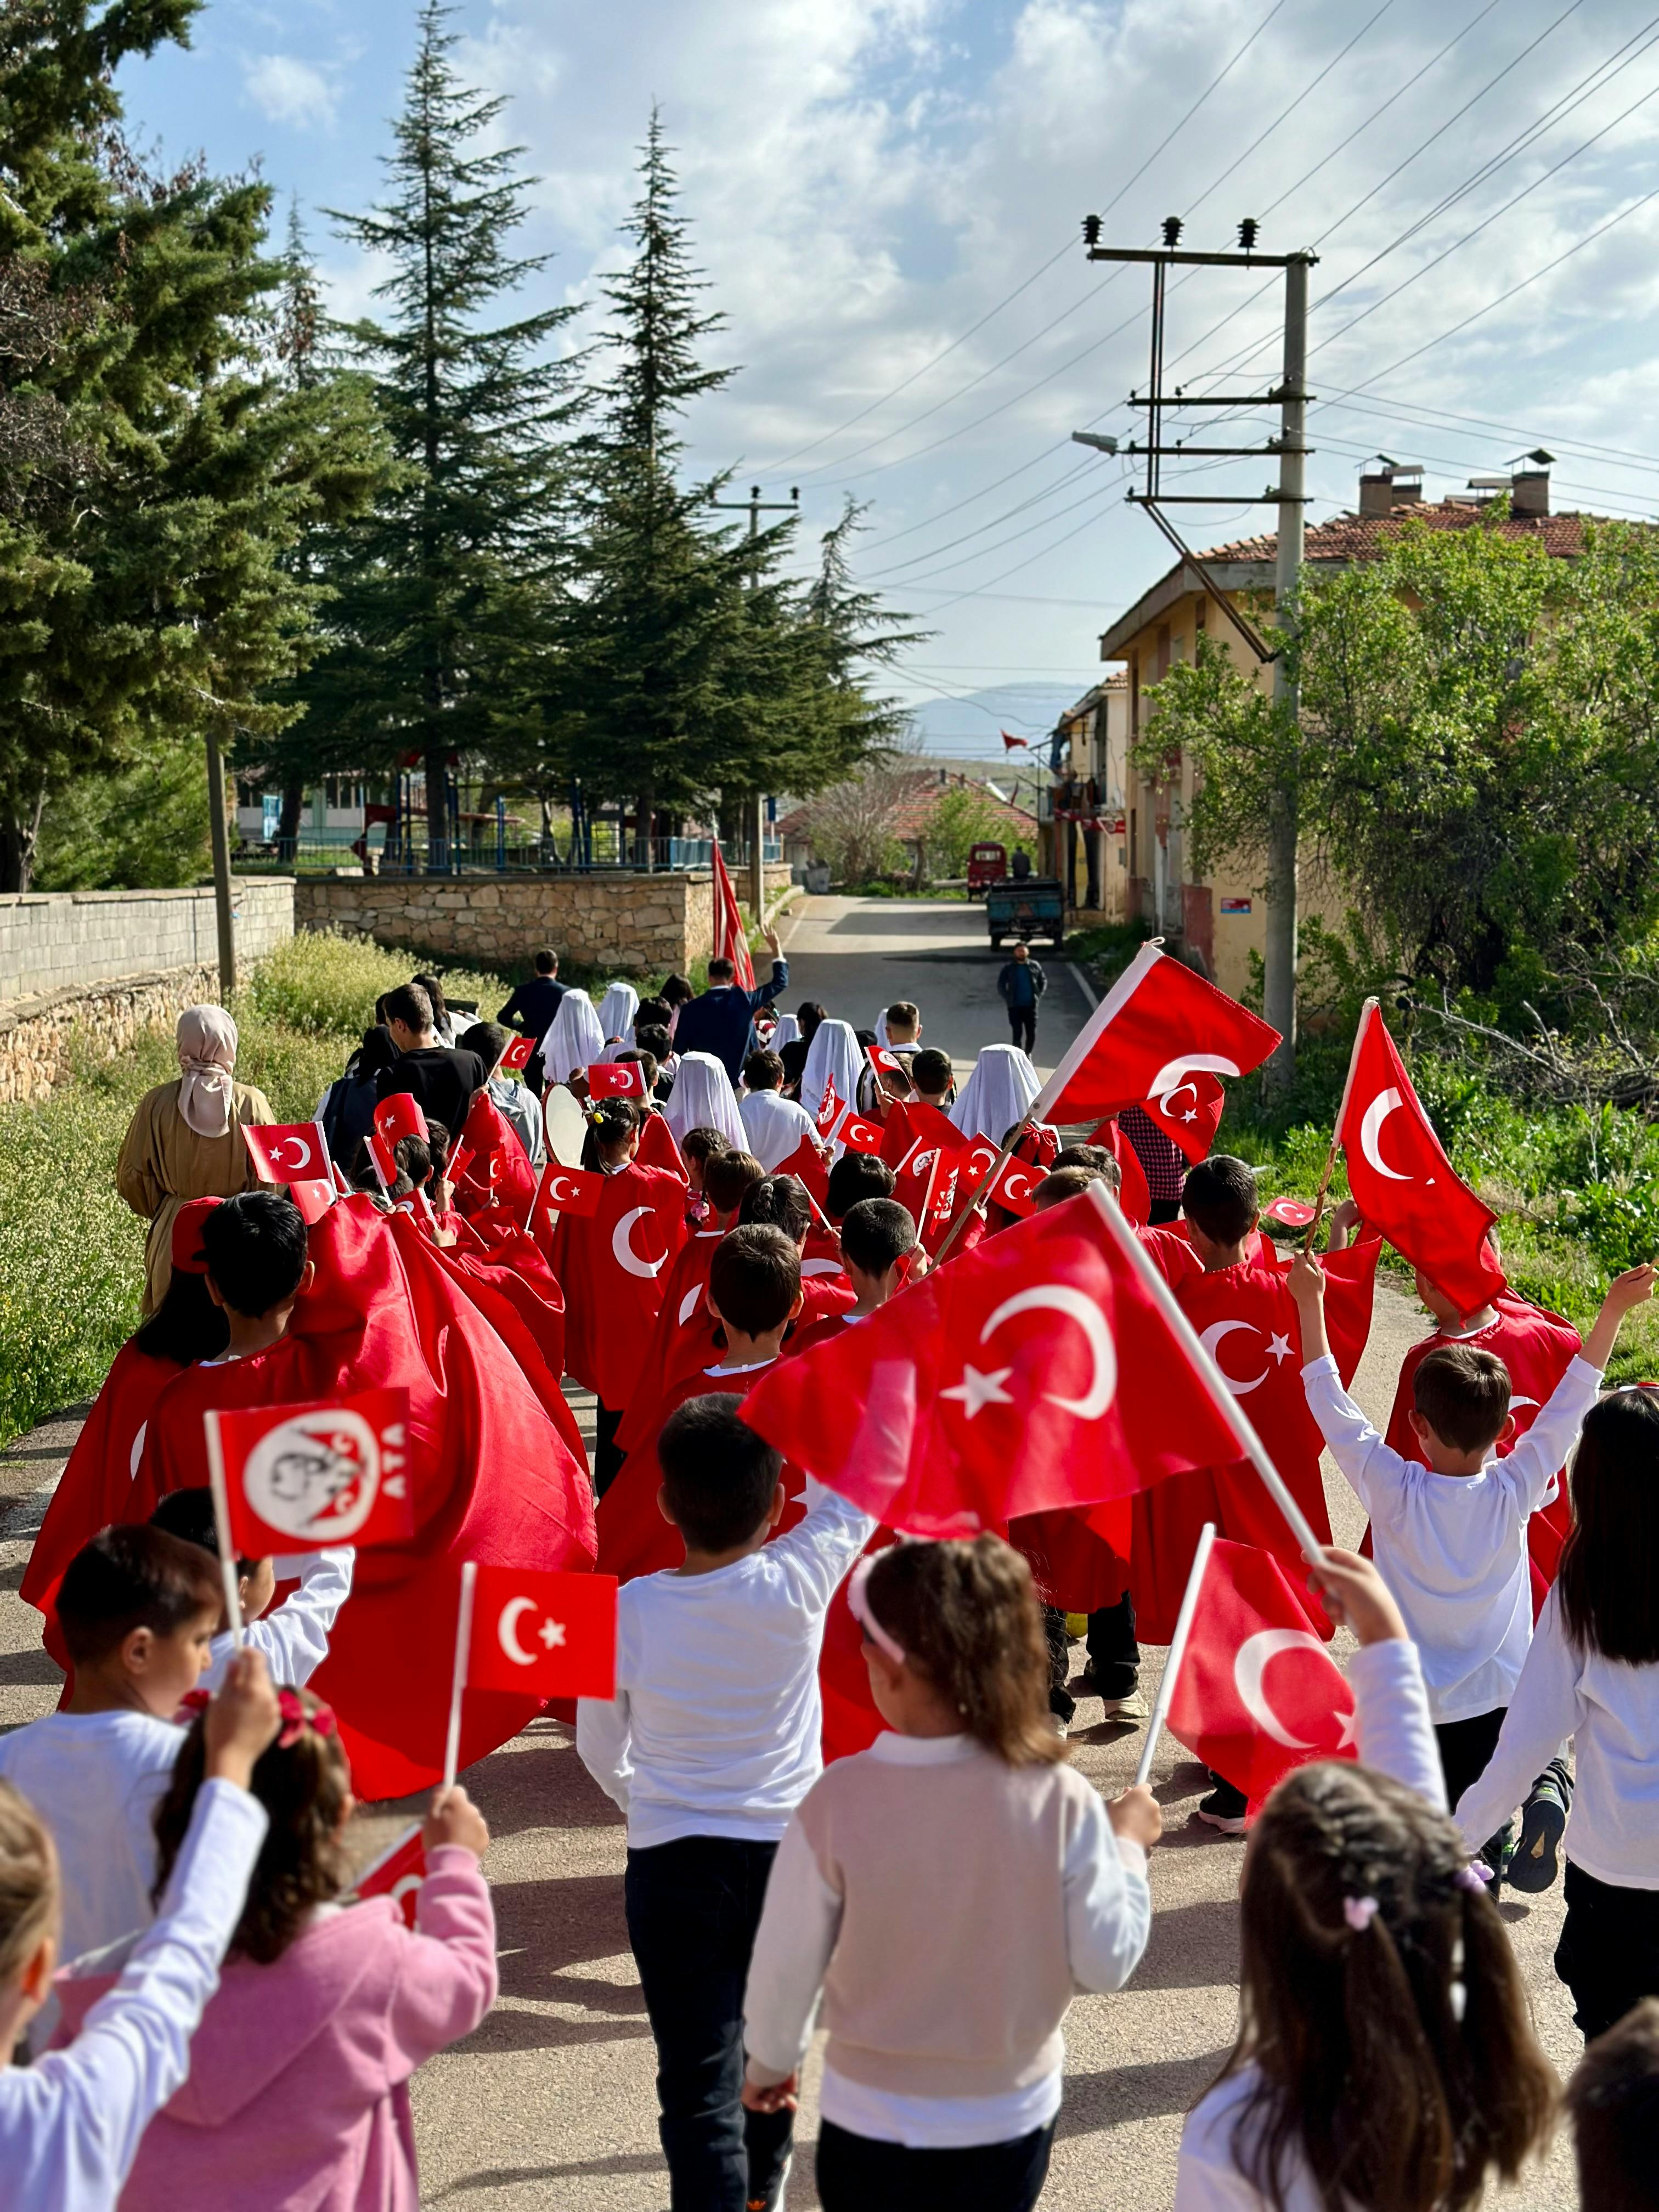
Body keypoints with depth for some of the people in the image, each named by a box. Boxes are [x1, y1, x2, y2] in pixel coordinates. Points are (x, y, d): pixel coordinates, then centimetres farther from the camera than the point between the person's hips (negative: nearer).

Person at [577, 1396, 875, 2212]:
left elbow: (599, 1749, 0)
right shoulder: (797, 1585, -18)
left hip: (672, 1865, -2)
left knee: (699, 2079, 2)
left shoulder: (626, 1611, -15)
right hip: (787, 1849, 2)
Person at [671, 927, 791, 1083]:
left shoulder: (691, 1009, -7)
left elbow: (679, 1050, -2)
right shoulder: (744, 1000, -7)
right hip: (737, 1082, 0)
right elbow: (780, 982, 4)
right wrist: (776, 948, 15)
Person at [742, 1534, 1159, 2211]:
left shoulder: (837, 1801, -22)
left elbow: (785, 1964, -10)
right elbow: (1107, 1962, -8)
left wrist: (768, 2062, 10)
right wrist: (1126, 1844, 8)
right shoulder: (1060, 1800, -19)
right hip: (1015, 2118, 2)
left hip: (873, 2125, -1)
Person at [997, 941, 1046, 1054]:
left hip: (1031, 1006, 2)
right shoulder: (1009, 968, 2)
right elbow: (1001, 984, 6)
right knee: (1017, 1033, -4)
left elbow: (1043, 981, 14)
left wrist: (1039, 995, 2)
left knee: (1032, 1033, 3)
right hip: (1015, 1006, -1)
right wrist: (1008, 998, -3)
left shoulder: (1035, 966, 6)